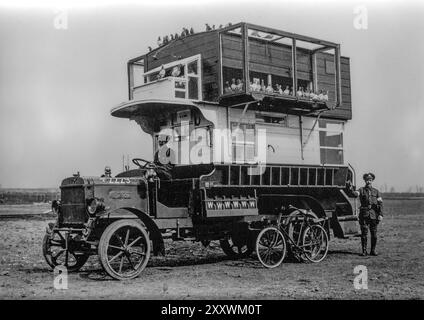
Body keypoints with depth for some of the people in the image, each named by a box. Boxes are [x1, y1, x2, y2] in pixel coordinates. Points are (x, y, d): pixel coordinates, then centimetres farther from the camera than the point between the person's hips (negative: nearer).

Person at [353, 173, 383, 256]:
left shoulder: (376, 191, 11)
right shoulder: (361, 190, 6)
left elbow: (380, 203, 6)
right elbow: (356, 193, -17)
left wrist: (380, 214, -6)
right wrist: (354, 192, -42)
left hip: (374, 215, 1)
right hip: (364, 214, -1)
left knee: (374, 234, 3)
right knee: (364, 233, -3)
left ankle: (373, 250, 14)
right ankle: (364, 251, 5)